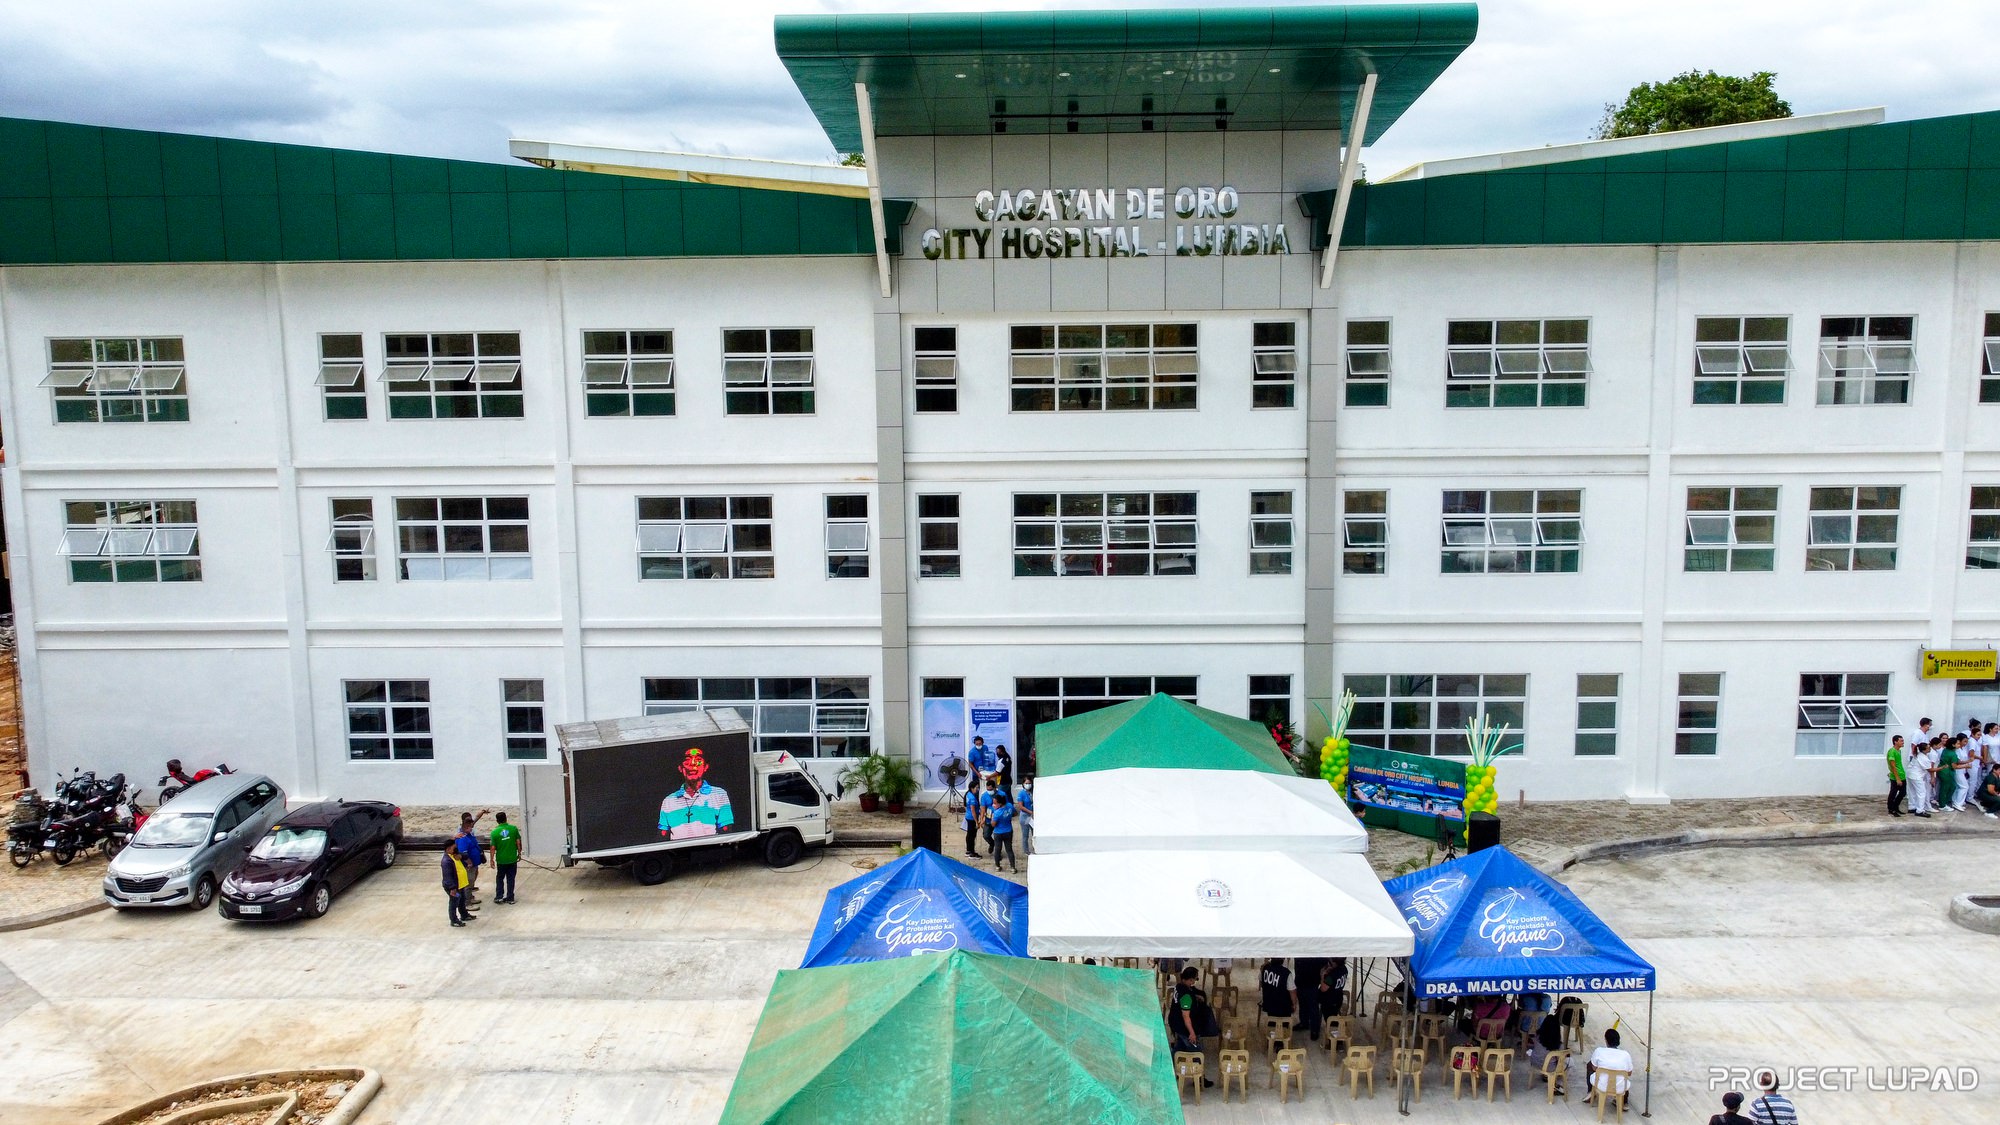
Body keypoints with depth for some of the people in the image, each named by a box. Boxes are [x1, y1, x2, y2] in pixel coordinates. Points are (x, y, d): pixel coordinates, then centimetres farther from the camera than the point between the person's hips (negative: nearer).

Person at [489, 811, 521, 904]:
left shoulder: (495, 832, -10)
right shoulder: (514, 829, -7)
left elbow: (493, 847, -8)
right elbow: (518, 842, -4)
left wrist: (492, 859, 1)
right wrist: (519, 853, 8)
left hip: (501, 860, -1)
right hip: (512, 858, 1)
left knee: (500, 878, 17)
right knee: (511, 878, 9)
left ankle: (499, 896, 13)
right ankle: (510, 897, 13)